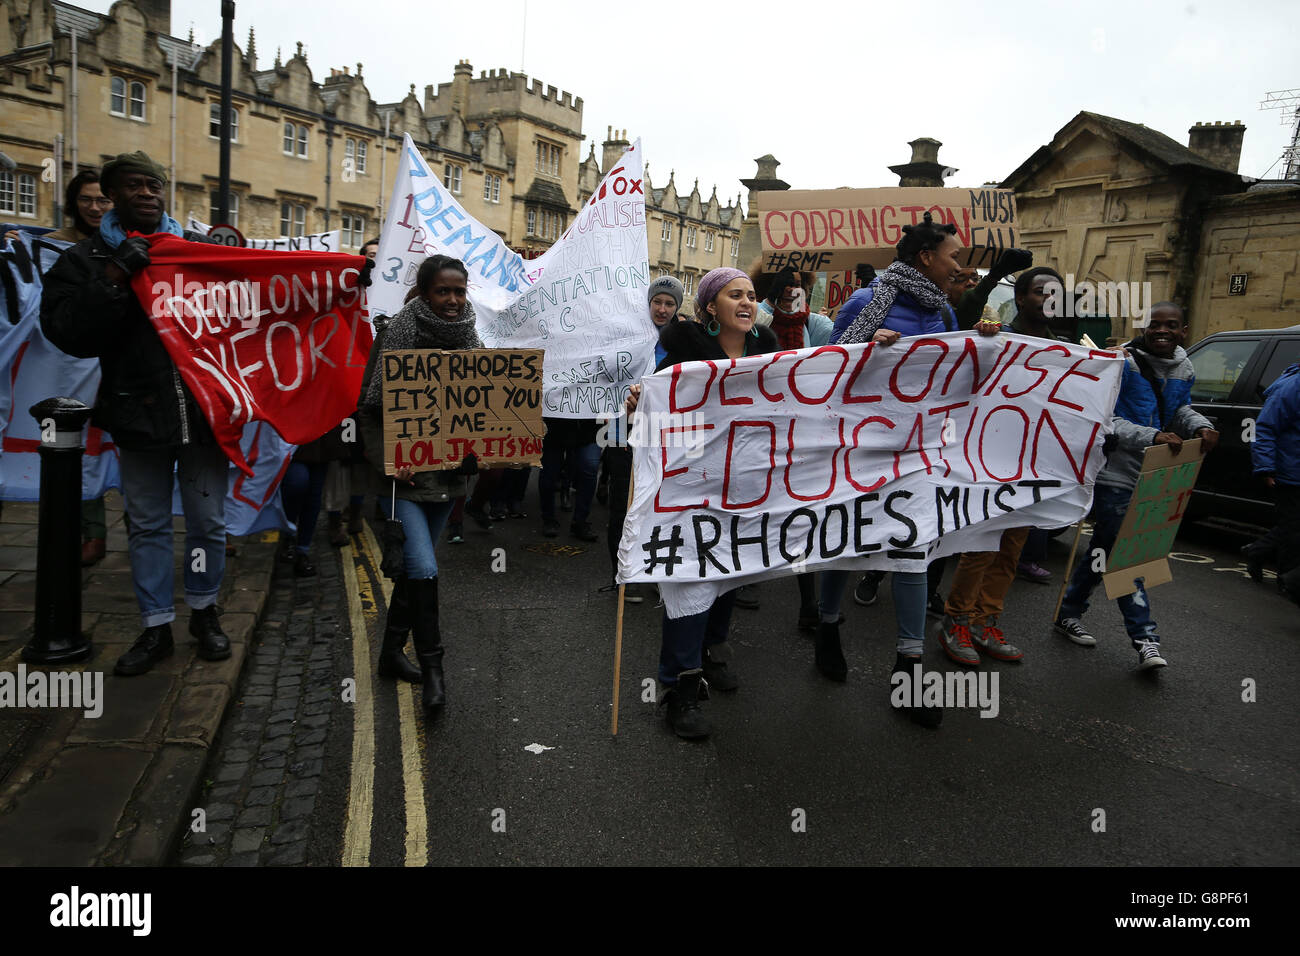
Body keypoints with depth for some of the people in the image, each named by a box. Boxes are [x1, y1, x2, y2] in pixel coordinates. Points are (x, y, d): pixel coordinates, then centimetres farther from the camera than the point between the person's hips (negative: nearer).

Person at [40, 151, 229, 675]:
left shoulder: (198, 248, 6)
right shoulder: (84, 260, 3)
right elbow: (66, 332, -10)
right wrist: (115, 277, -19)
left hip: (205, 409, 0)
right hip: (140, 415, 0)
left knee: (208, 521, 10)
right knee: (148, 526, 12)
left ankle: (204, 611, 30)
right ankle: (156, 627, 26)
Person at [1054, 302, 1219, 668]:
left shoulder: (1184, 369, 10)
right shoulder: (1122, 363, -13)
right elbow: (1105, 419, -17)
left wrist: (1201, 426, 2)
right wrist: (1152, 437, -28)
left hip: (1149, 475, 8)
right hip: (1113, 473, -8)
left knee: (1105, 549, 15)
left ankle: (1069, 613, 29)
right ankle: (1145, 639, -5)